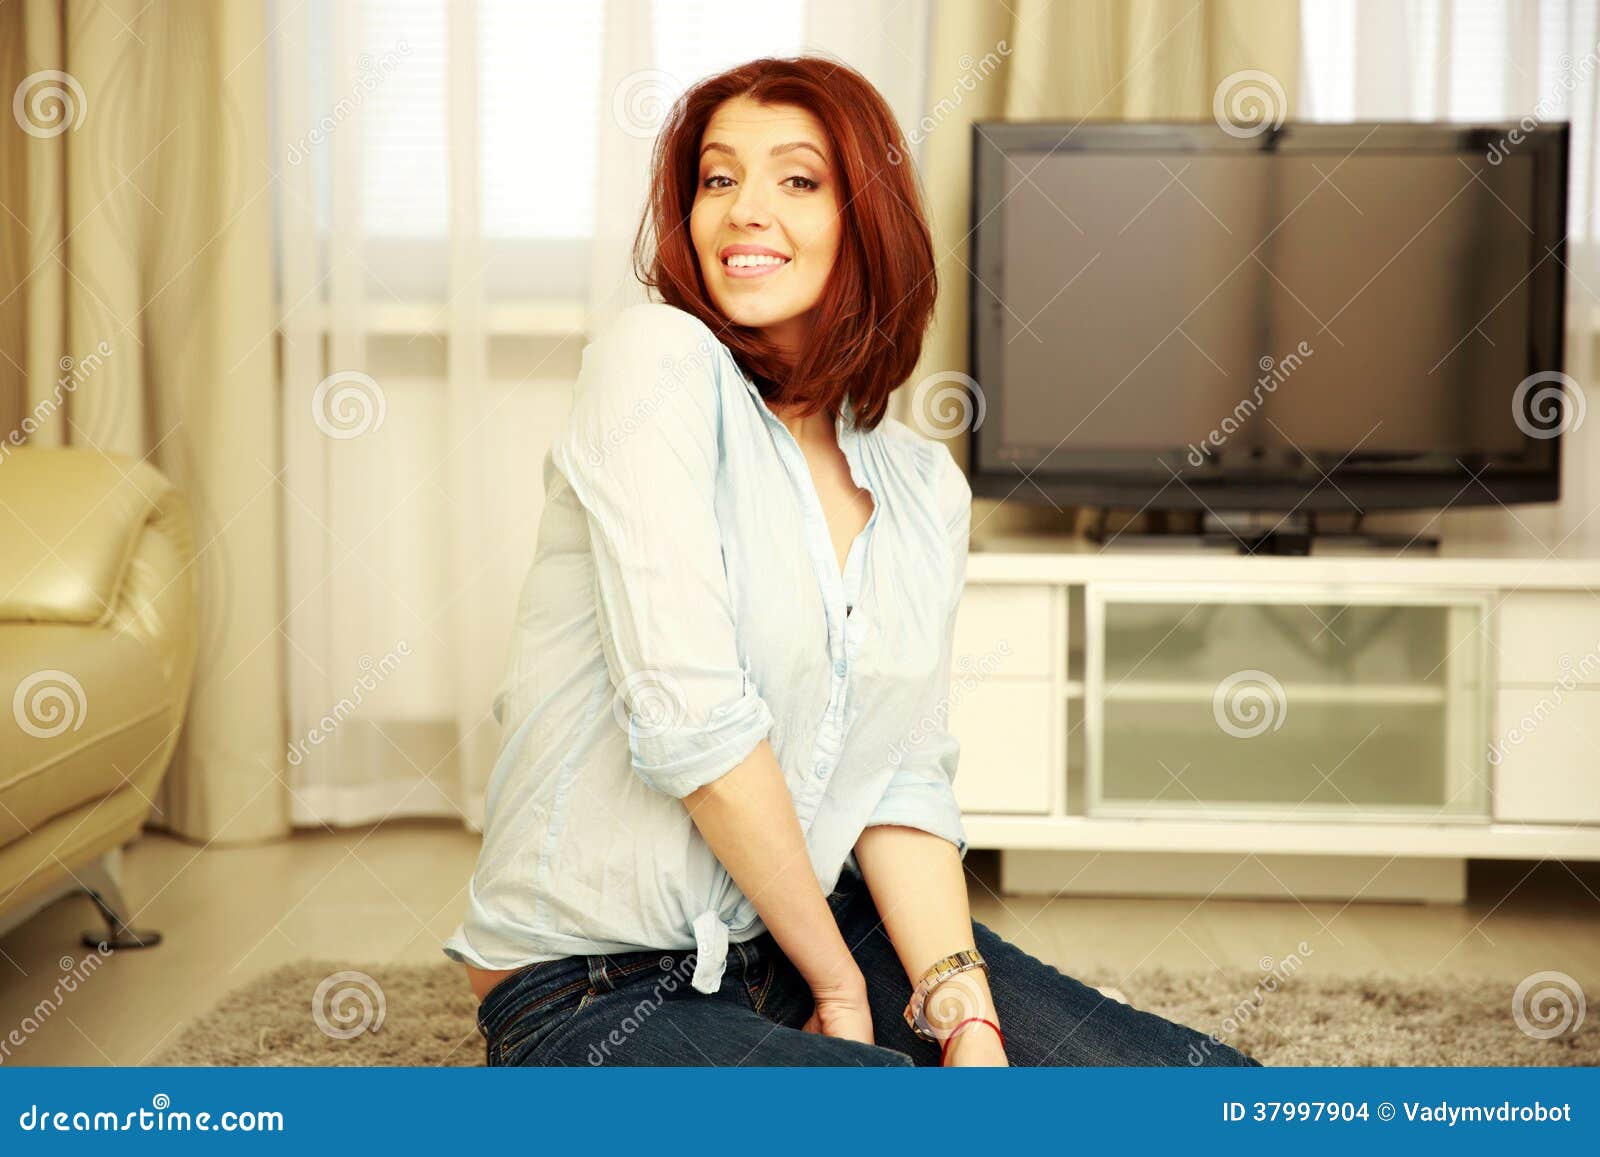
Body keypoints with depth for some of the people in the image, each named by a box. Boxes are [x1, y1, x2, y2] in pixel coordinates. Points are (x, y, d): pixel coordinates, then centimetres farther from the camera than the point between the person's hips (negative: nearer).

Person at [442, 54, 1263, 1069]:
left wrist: (965, 1019, -14)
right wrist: (838, 984, -11)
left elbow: (905, 785, 2)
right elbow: (688, 717, -20)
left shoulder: (927, 490, 7)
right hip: (592, 985, -6)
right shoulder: (658, 359, -13)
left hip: (808, 930, 6)